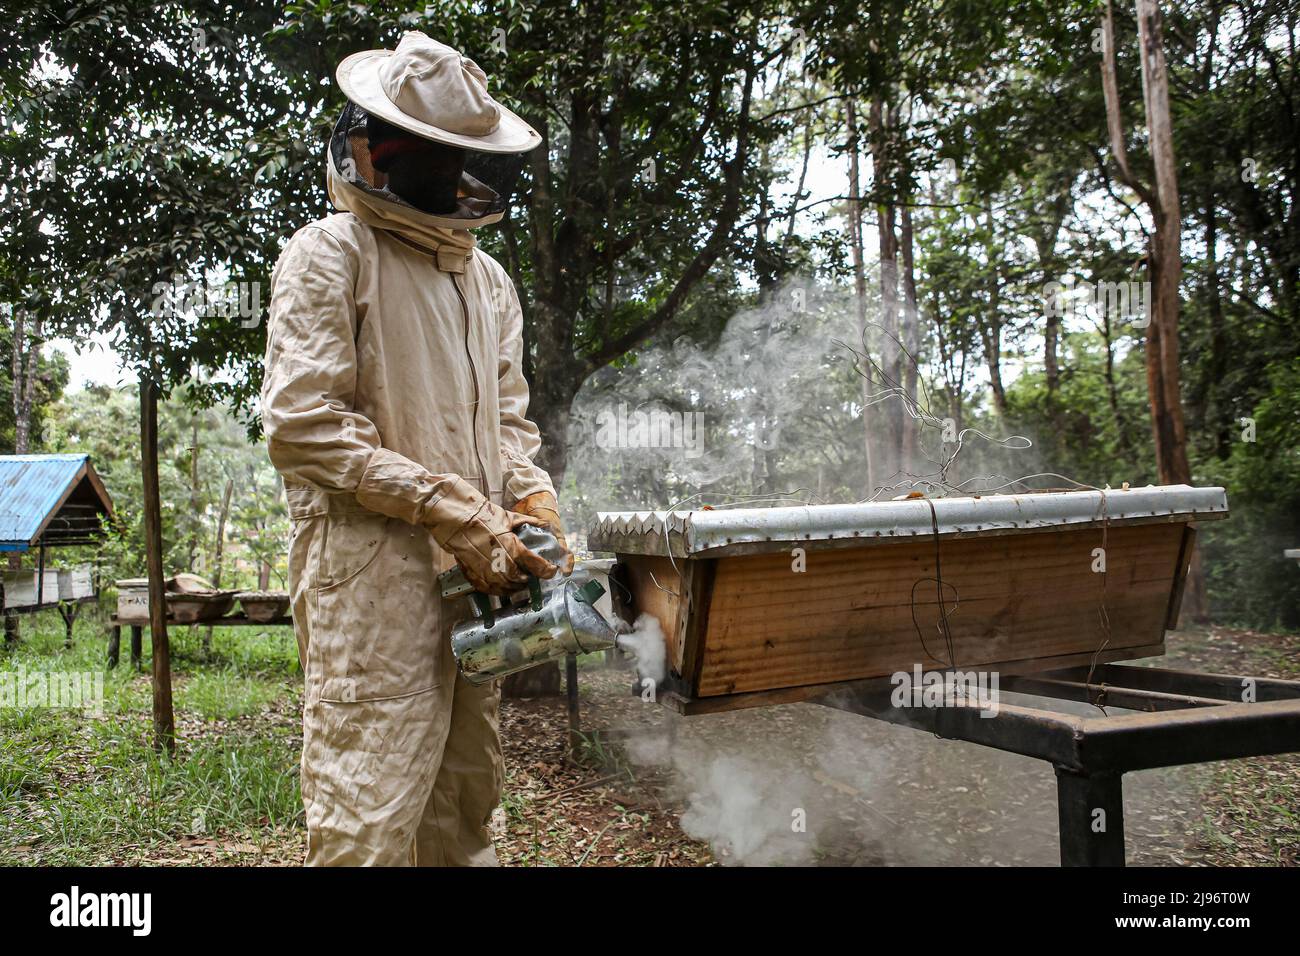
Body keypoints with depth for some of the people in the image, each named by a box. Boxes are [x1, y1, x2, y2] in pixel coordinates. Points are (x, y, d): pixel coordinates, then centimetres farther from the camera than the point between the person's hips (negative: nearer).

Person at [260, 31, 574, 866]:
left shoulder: (489, 279, 19)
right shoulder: (330, 256, -2)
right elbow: (302, 425, -12)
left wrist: (536, 504, -1)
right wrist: (455, 511, -15)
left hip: (475, 571, 7)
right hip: (371, 563, -7)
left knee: (465, 803, 14)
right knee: (367, 820, -6)